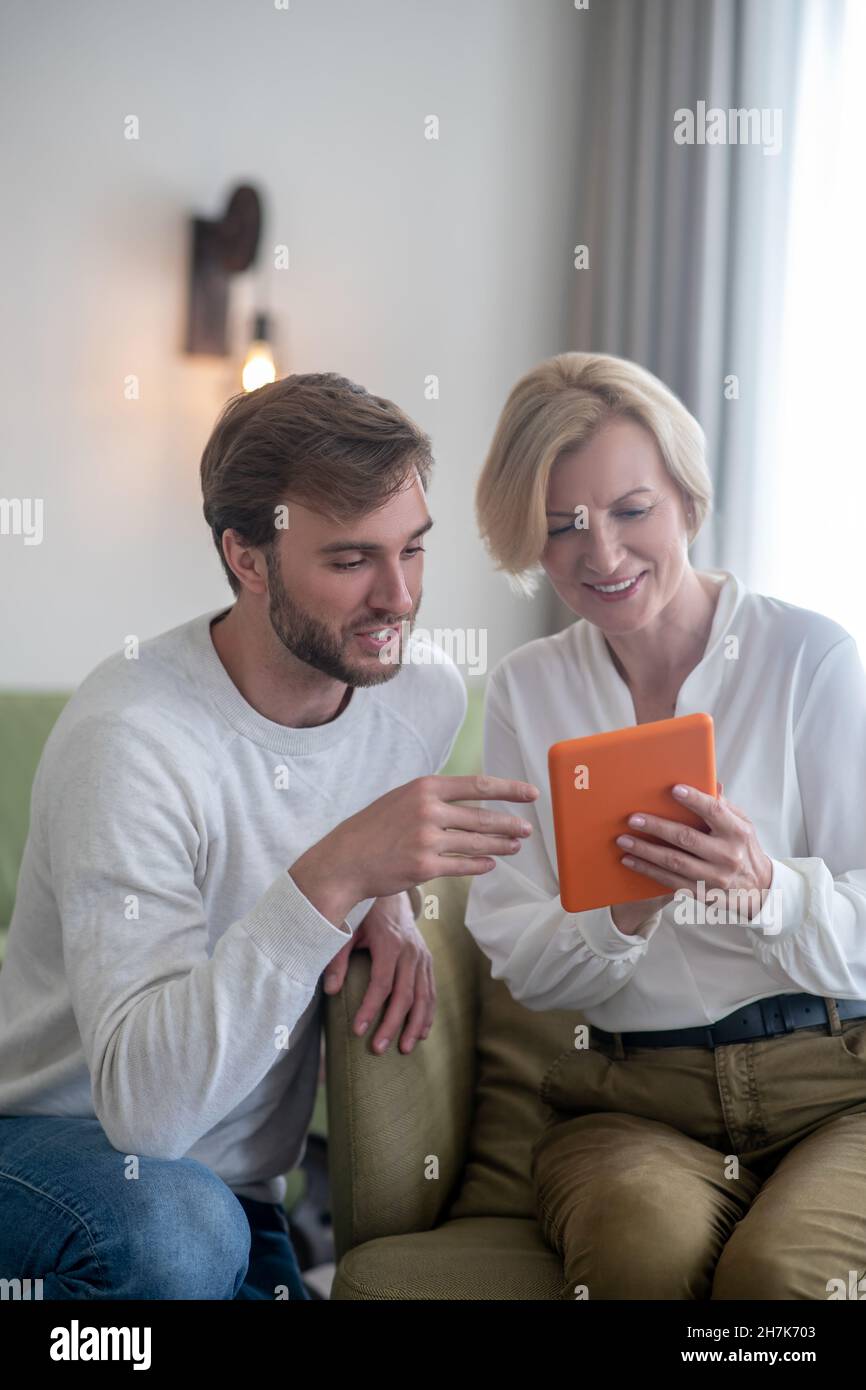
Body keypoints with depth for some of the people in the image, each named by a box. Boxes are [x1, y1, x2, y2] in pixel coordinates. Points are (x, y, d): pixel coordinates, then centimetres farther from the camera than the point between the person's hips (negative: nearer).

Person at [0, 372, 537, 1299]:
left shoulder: (428, 693, -5)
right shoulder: (130, 740, -26)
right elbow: (144, 1104, -34)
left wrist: (387, 904, -6)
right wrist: (336, 874, -42)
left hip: (243, 1182, 7)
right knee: (177, 1232, -36)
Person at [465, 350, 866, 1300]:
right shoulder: (524, 694, 10)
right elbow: (518, 961, 5)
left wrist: (765, 890, -22)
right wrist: (617, 917, -16)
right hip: (628, 1102, 2)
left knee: (777, 1268, -32)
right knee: (643, 1248, -32)